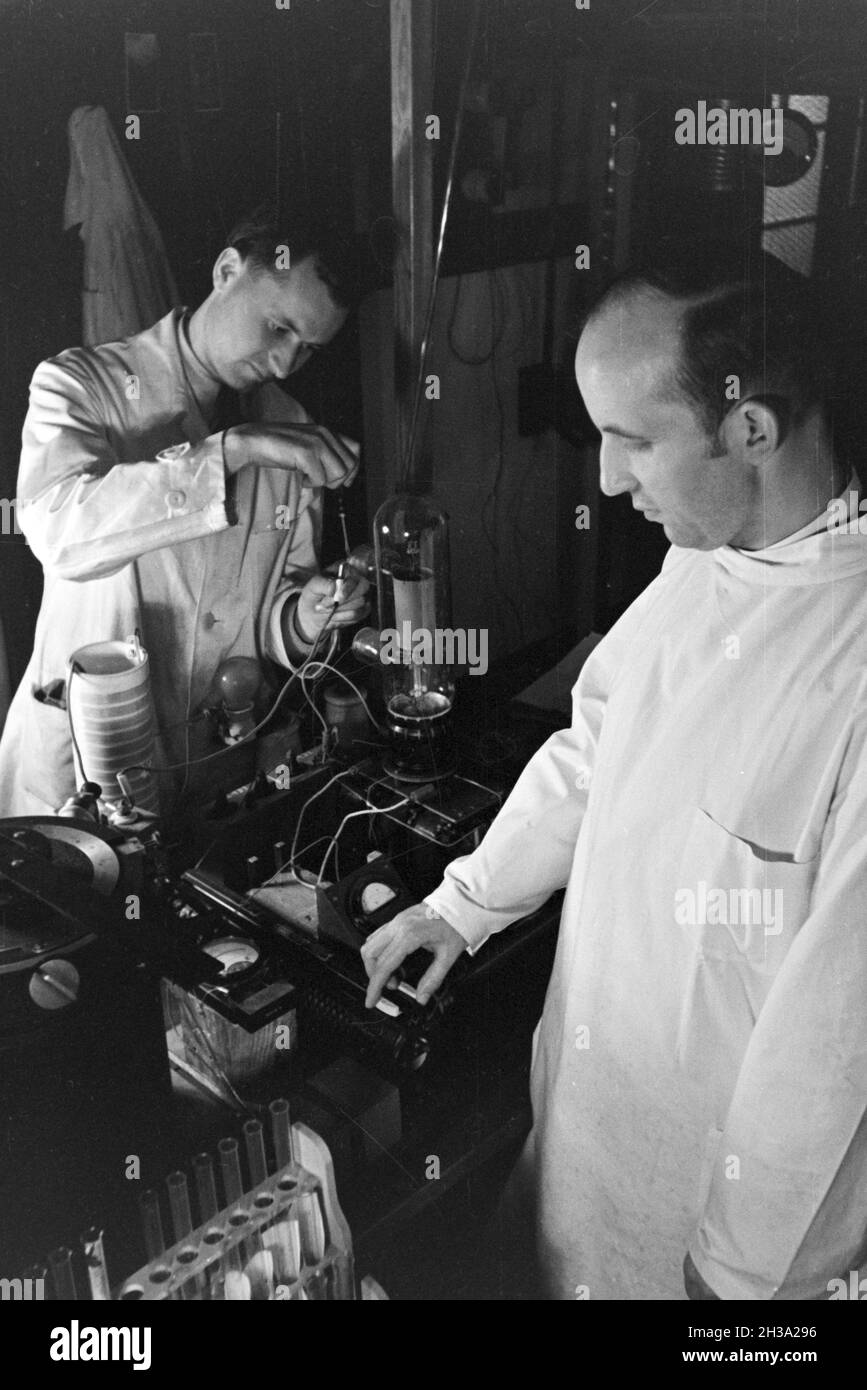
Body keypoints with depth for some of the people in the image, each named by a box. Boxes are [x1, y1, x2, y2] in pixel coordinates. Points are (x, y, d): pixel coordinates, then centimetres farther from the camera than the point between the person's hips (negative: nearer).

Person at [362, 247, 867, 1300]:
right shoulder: (698, 557, -5)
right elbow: (590, 754, 9)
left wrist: (745, 1267, -14)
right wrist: (462, 905, 7)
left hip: (727, 1174, -6)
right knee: (560, 1267, 27)